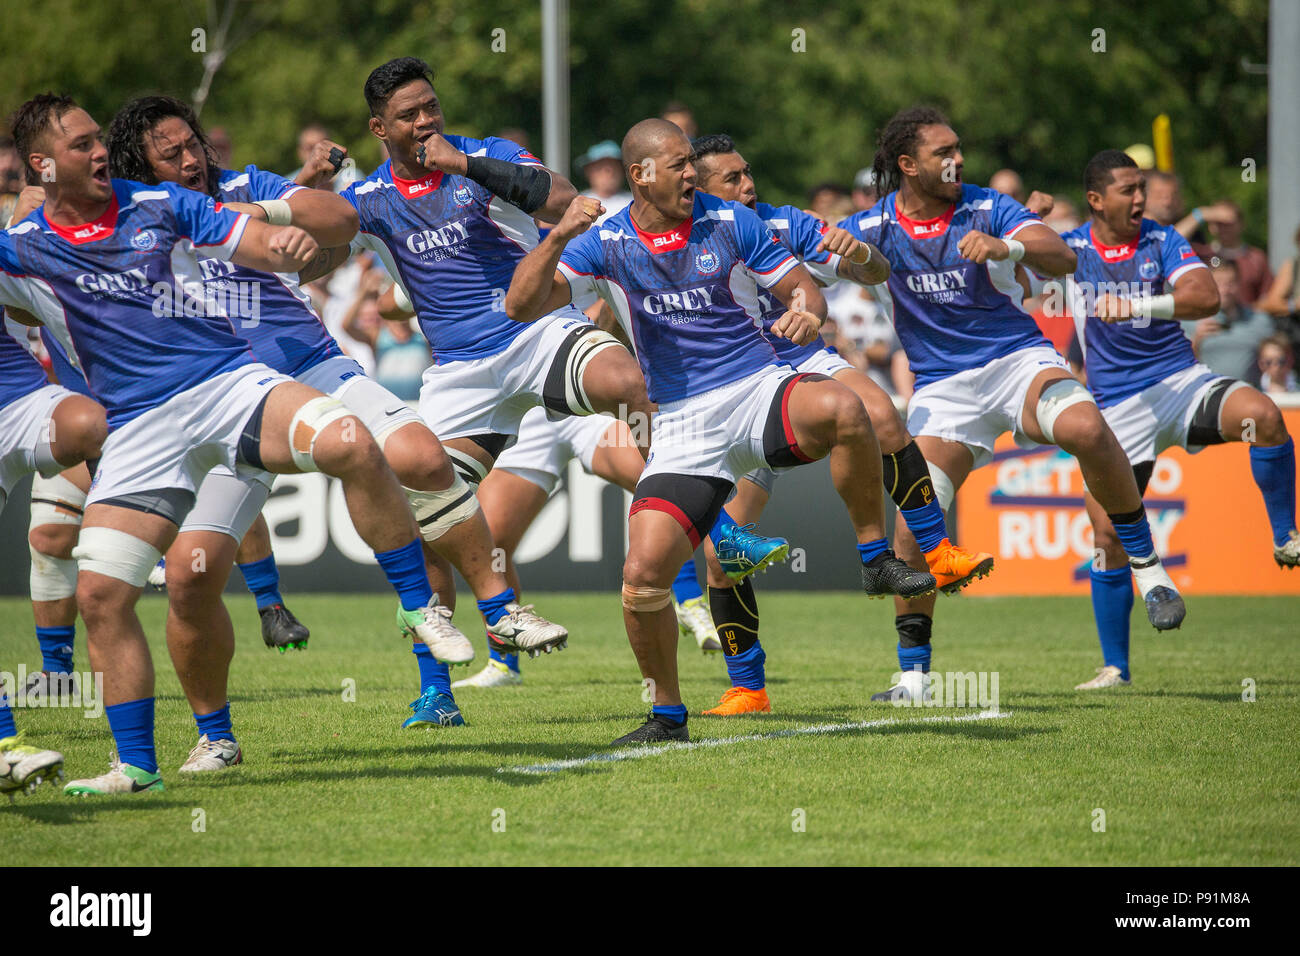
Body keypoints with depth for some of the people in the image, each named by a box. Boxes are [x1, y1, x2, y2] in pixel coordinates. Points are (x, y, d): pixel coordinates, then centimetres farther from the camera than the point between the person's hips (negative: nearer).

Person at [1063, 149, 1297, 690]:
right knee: (1109, 533, -5)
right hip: (1117, 407, 0)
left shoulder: (1162, 241, 0)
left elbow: (1207, 297, -15)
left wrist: (1139, 305, -29)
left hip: (1179, 380, 0)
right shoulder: (1070, 250, 3)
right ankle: (1115, 667, 9)